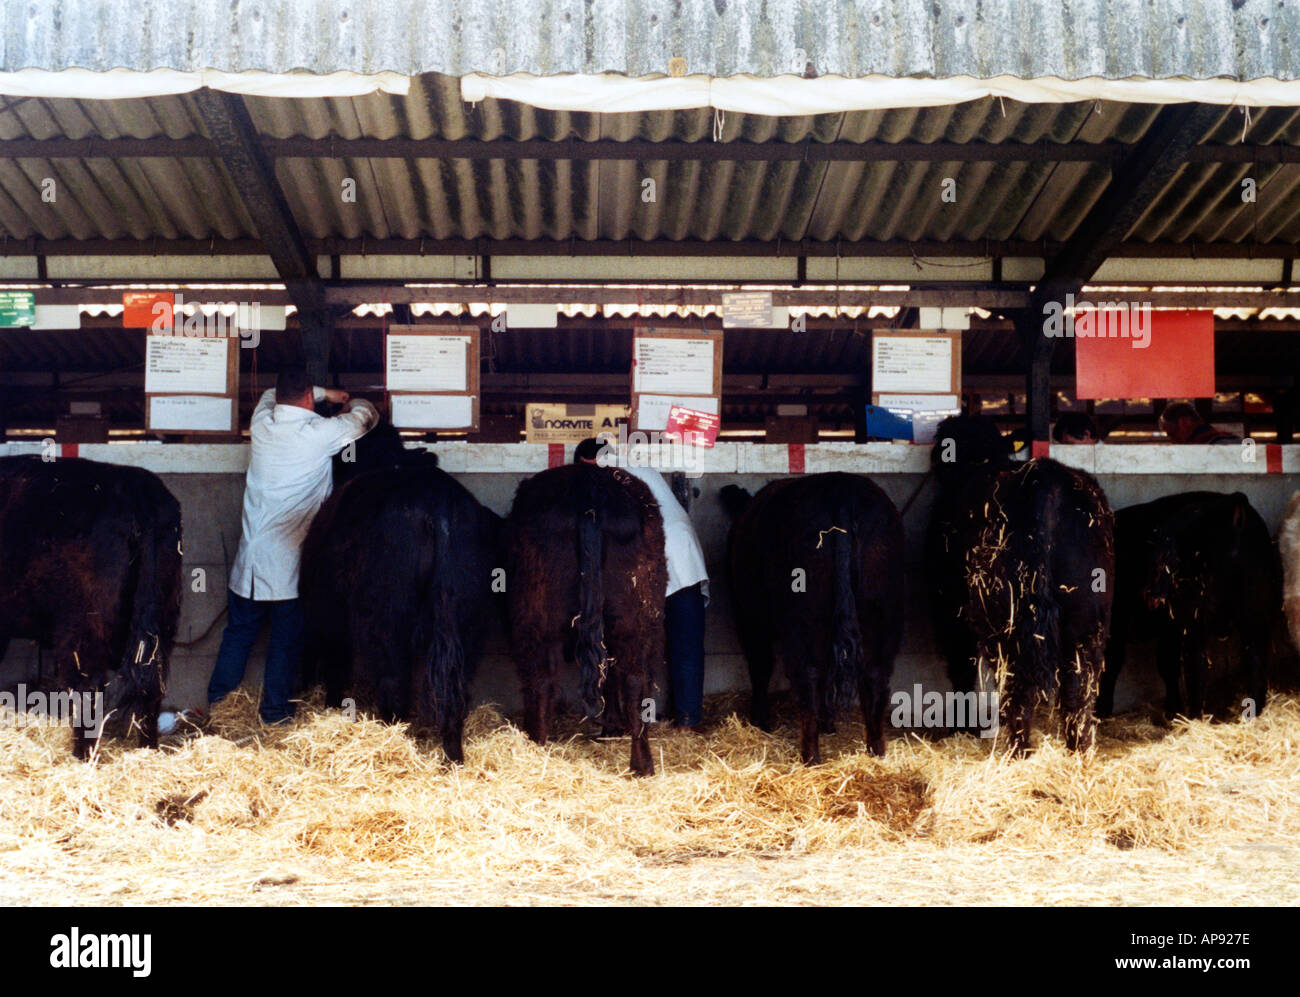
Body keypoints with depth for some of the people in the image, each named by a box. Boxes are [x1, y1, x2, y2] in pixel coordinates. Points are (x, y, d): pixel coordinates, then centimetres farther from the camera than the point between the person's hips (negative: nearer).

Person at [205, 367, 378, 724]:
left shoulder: (262, 422, -2)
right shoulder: (321, 433, -15)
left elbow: (272, 394, 24)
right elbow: (366, 416, 3)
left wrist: (326, 393, 29)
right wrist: (352, 403, 27)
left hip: (251, 553, 5)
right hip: (291, 559, -5)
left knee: (239, 629, 19)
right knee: (287, 637, 8)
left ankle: (217, 696, 29)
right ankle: (275, 709, 16)